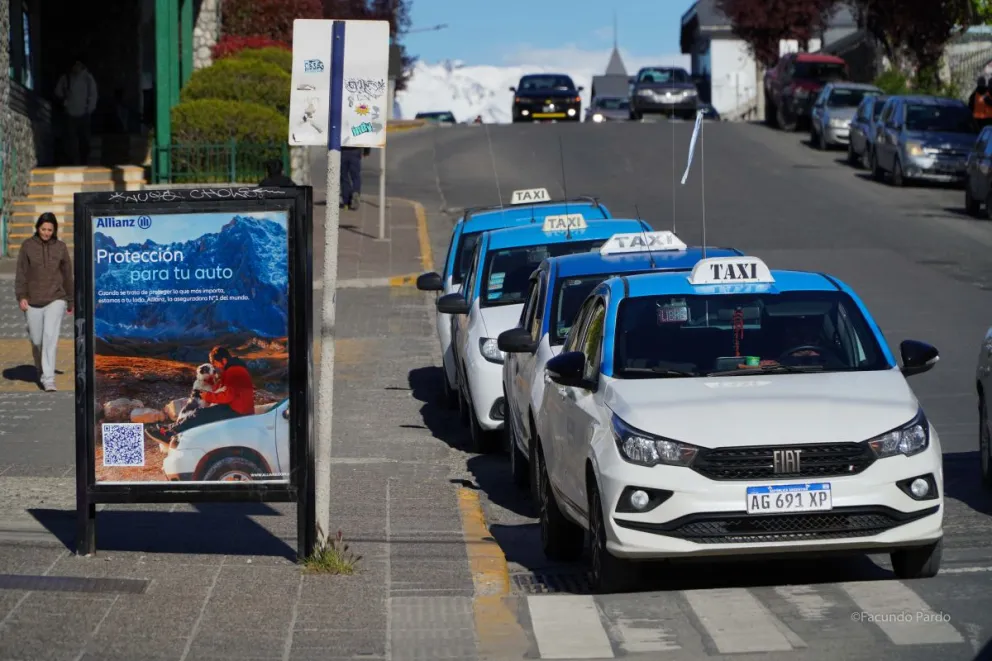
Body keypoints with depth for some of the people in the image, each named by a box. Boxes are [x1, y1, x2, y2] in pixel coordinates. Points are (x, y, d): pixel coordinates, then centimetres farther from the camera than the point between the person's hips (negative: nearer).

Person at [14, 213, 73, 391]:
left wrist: (70, 301, 15)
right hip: (33, 302, 1)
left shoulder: (60, 247, 3)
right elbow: (21, 273, 0)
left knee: (51, 337, -16)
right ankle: (40, 371, 35)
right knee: (36, 340, 8)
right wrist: (21, 296, -10)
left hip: (55, 300, -1)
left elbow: (67, 275, 10)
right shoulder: (28, 246, 0)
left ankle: (49, 379, -16)